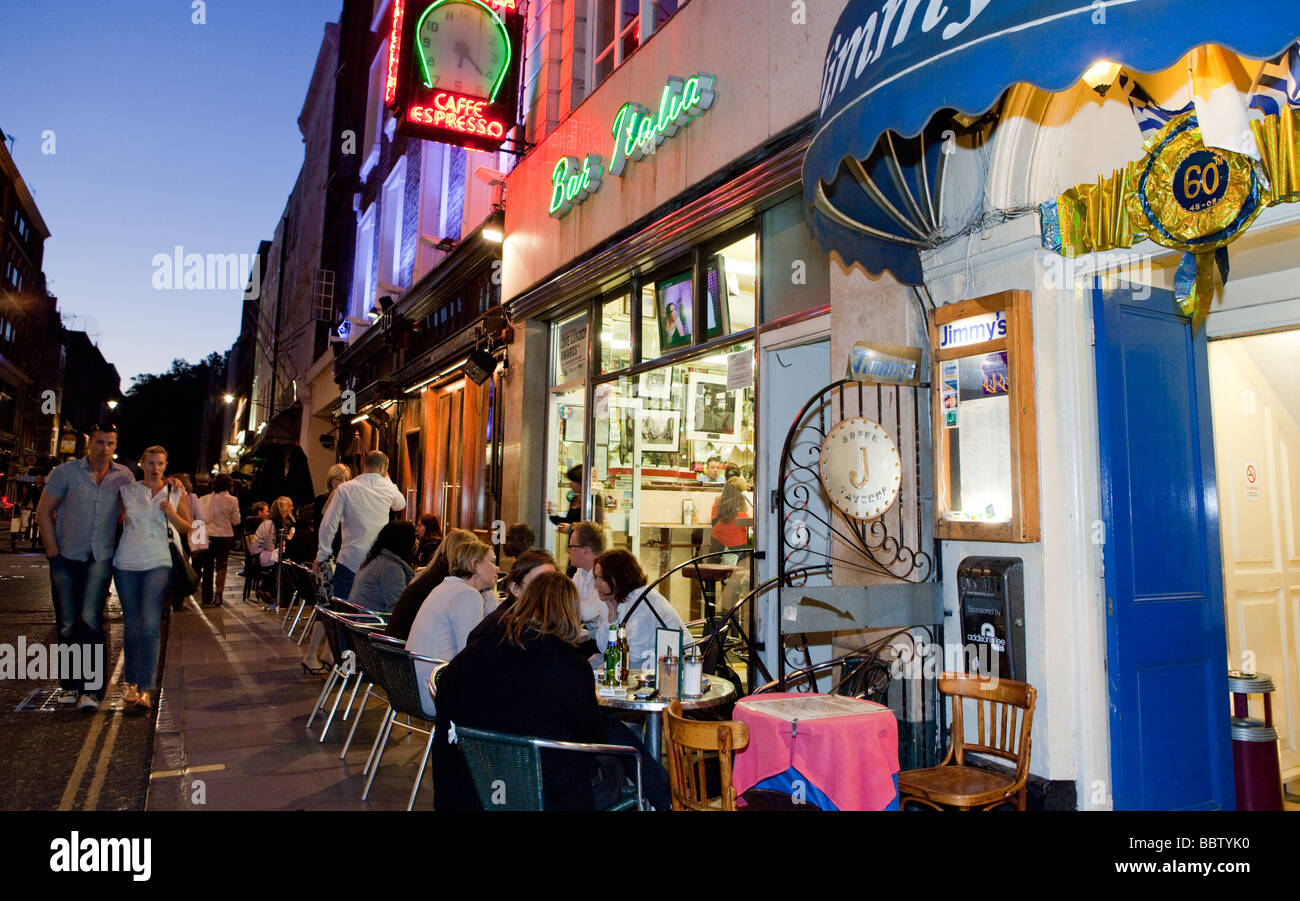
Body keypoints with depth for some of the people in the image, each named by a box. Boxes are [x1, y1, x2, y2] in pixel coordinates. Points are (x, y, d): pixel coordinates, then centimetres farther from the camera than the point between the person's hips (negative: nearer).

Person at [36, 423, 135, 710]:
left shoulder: (124, 477, 3)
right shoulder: (66, 472, 0)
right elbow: (44, 512, 3)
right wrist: (53, 551, -2)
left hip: (101, 559, -1)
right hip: (67, 558, 1)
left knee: (90, 620, -12)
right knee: (67, 625, 7)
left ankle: (92, 689, -8)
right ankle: (69, 684, 22)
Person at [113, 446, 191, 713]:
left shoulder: (176, 492, 6)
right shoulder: (127, 490, 7)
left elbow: (186, 529, 8)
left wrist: (172, 513, -7)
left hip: (158, 563, -2)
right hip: (126, 563, 2)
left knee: (150, 624, -13)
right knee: (131, 625, 8)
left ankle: (145, 689, -12)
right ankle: (132, 683, 22)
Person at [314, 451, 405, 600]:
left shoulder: (345, 489, -6)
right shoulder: (389, 488, 1)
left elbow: (329, 524, -6)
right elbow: (400, 505, 25)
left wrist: (321, 556, 3)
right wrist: (387, 478, 26)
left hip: (351, 561, -2)